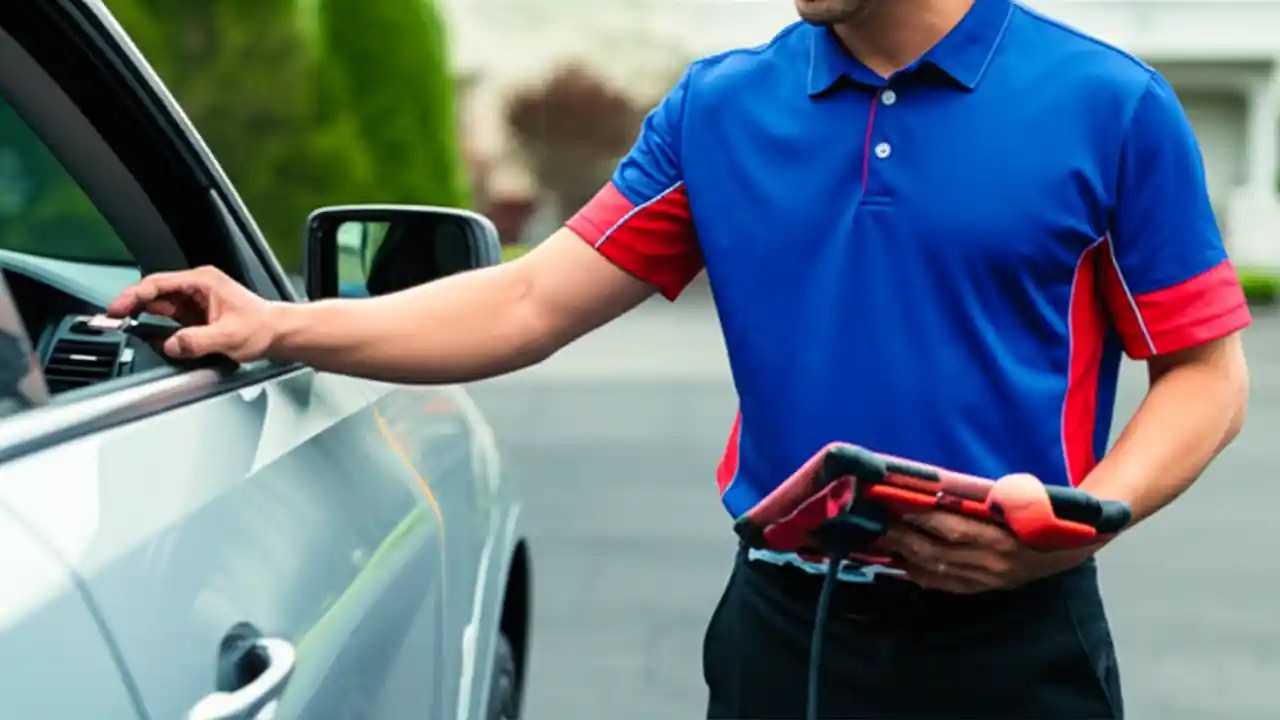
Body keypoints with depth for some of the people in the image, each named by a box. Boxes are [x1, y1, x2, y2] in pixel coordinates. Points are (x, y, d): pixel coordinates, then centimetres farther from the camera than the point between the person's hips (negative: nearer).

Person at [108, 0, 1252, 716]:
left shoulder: (1112, 109, -3)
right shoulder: (718, 108, 5)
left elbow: (1207, 372, -1)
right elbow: (532, 304, 4)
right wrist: (279, 328, -5)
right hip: (781, 623, 2)